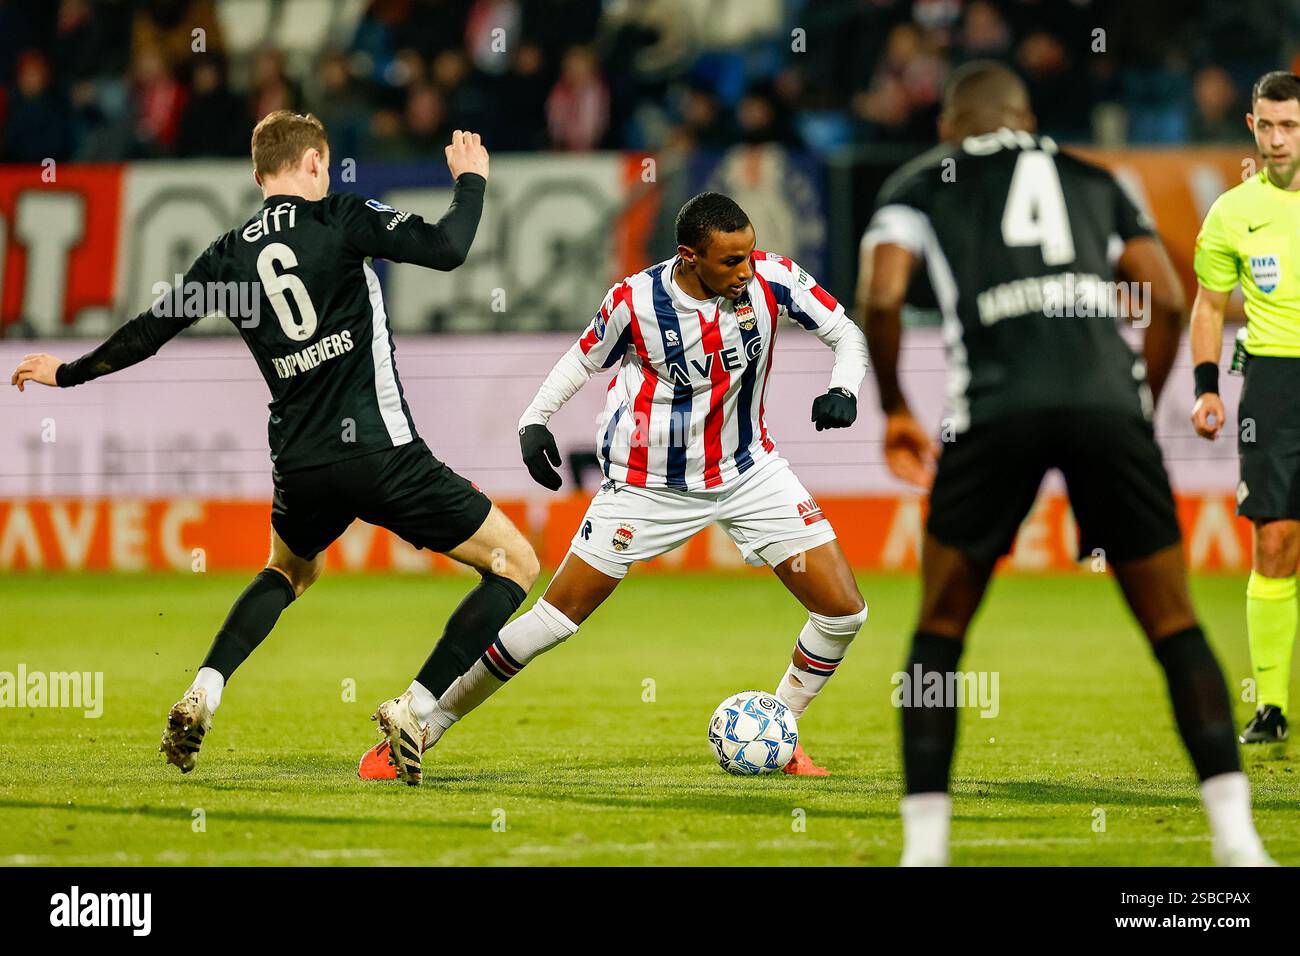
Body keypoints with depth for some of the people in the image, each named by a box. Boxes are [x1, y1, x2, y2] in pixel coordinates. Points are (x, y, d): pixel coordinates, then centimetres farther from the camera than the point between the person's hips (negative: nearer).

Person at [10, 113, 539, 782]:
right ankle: (414, 710, -8)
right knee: (515, 564, 4)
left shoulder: (228, 255, 10)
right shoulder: (342, 218, -3)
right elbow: (446, 249, -11)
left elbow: (150, 330, 18)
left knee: (290, 570, 36)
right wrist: (471, 180, 8)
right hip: (378, 448, -6)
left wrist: (68, 373, 35)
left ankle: (202, 695, 15)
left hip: (299, 464, 6)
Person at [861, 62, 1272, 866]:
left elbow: (881, 299, 5)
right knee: (1175, 625, 10)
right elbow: (1170, 303, 17)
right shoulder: (1093, 182, 28)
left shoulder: (921, 185, 22)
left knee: (940, 632, 13)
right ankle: (1237, 835, 0)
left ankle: (925, 843, 7)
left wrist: (895, 410, 18)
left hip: (997, 408, -1)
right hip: (1107, 400, 1)